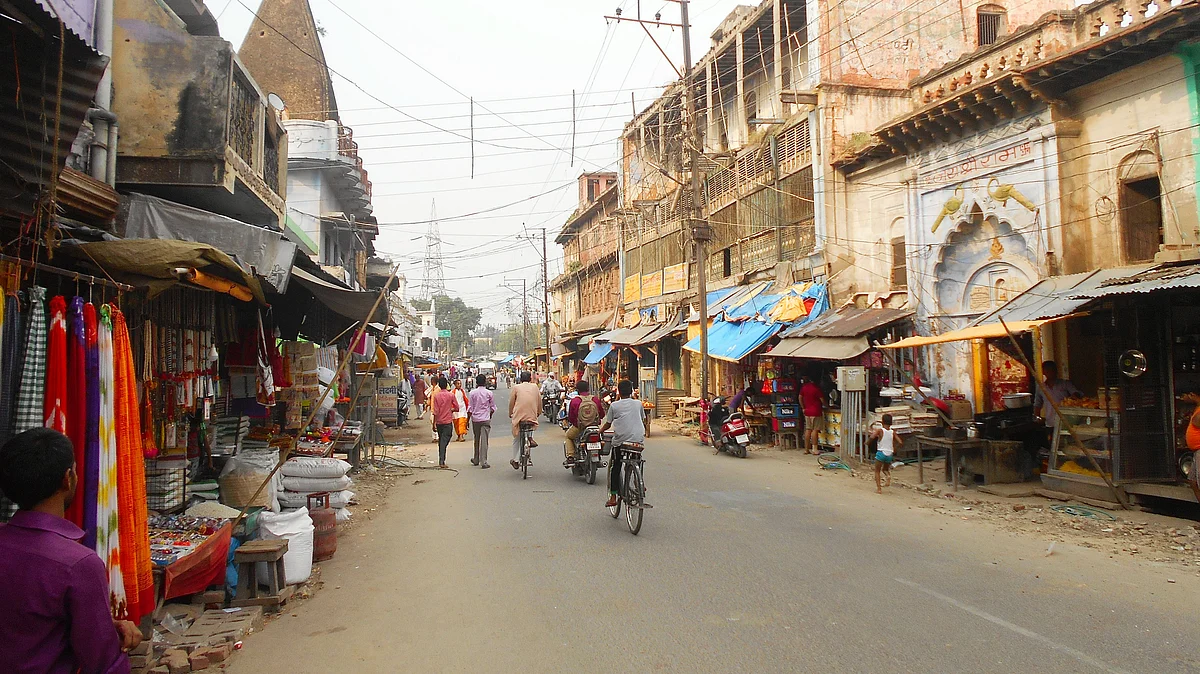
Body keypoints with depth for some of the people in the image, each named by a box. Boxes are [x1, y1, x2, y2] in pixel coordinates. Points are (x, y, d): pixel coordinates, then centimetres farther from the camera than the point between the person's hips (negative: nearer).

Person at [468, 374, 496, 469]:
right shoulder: (489, 393, -3)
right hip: (486, 419, -2)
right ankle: (483, 462, -7)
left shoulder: (472, 393, -3)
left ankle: (476, 460, 27)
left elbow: (470, 408, -3)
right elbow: (493, 408, 3)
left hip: (475, 419, 2)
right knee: (484, 440, -3)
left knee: (476, 439, 16)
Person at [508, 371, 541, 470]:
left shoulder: (516, 387, 6)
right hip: (532, 416, 1)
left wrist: (510, 414, 27)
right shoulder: (535, 387, 11)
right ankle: (530, 438, 9)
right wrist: (539, 412, 32)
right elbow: (539, 401, 16)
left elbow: (511, 402, 11)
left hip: (518, 416, -1)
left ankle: (516, 460, 14)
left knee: (517, 438, 13)